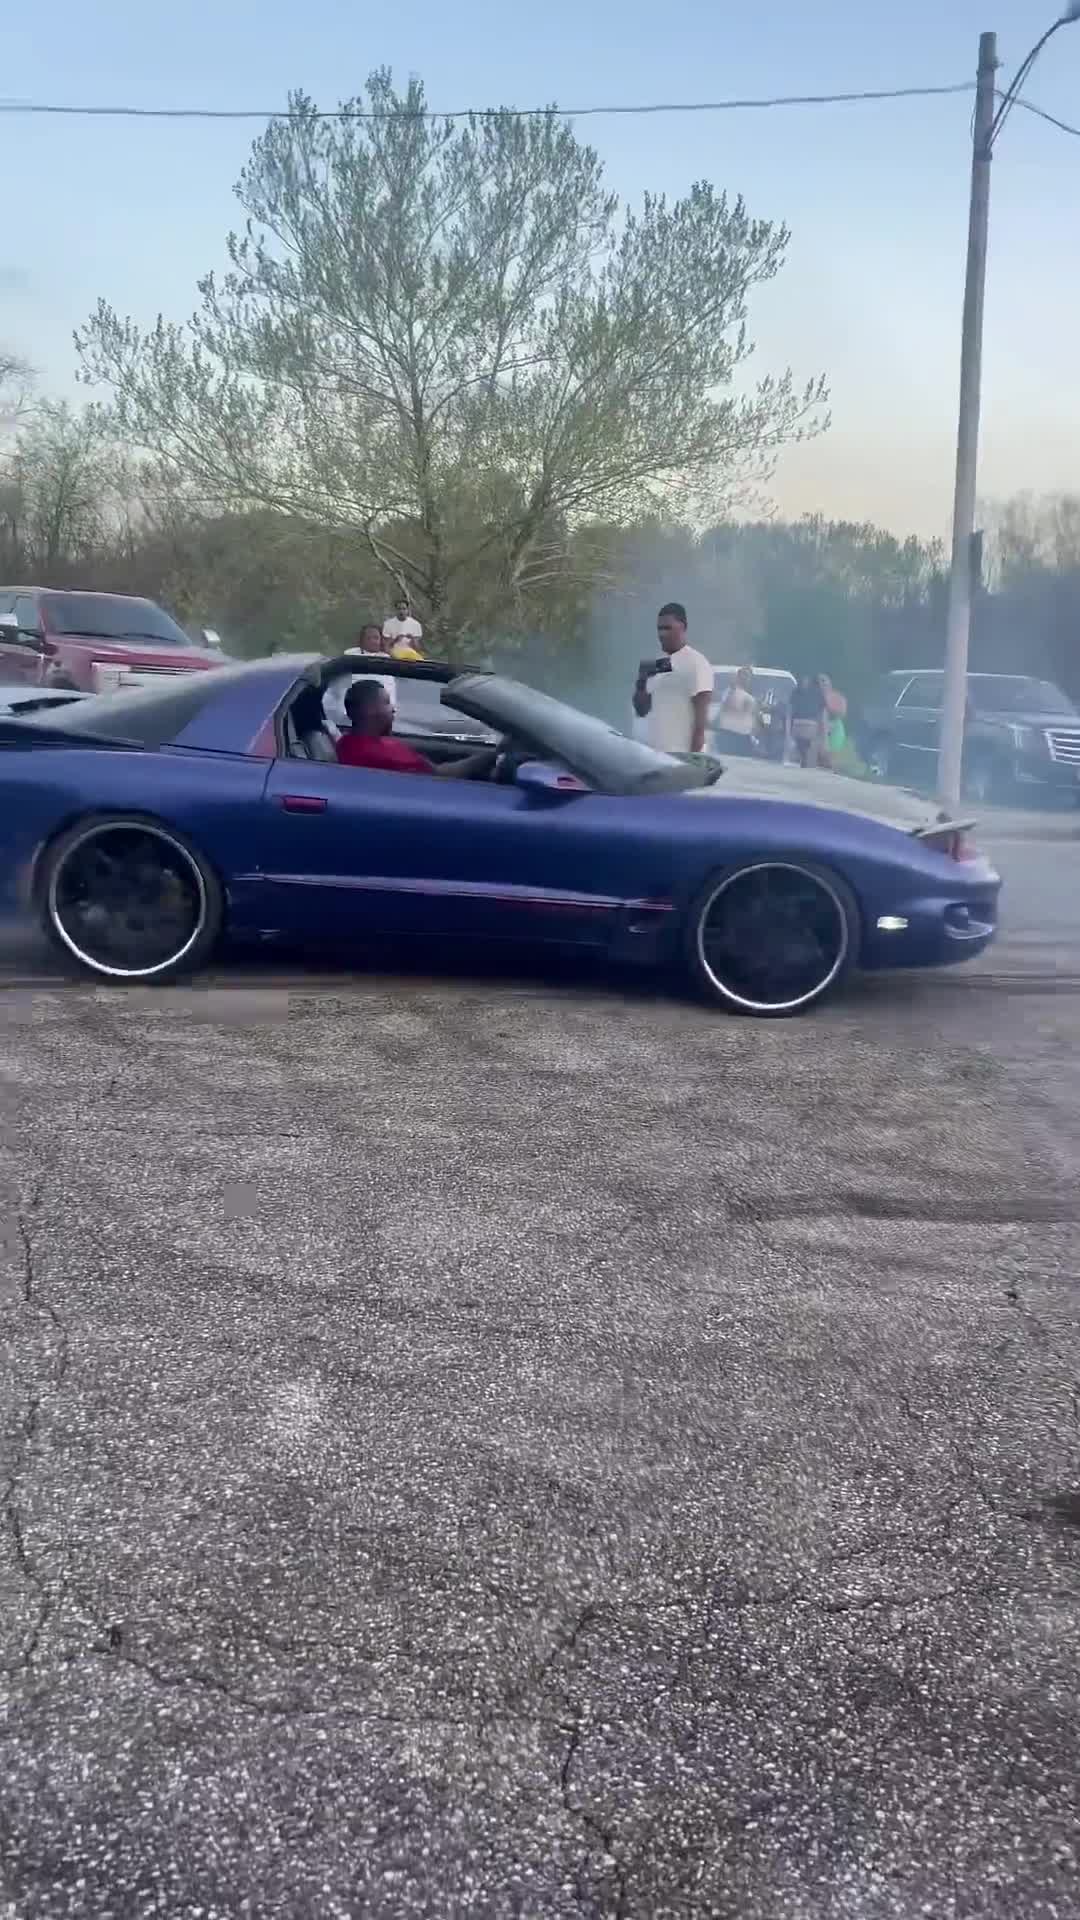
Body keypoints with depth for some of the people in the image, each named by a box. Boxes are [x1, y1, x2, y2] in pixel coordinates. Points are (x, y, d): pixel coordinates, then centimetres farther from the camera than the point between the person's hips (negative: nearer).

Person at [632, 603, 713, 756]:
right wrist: (641, 681, -1)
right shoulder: (656, 666, 17)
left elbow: (701, 719, -12)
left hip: (683, 755, -8)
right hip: (654, 754, 8)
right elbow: (641, 710, 18)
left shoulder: (696, 663, -7)